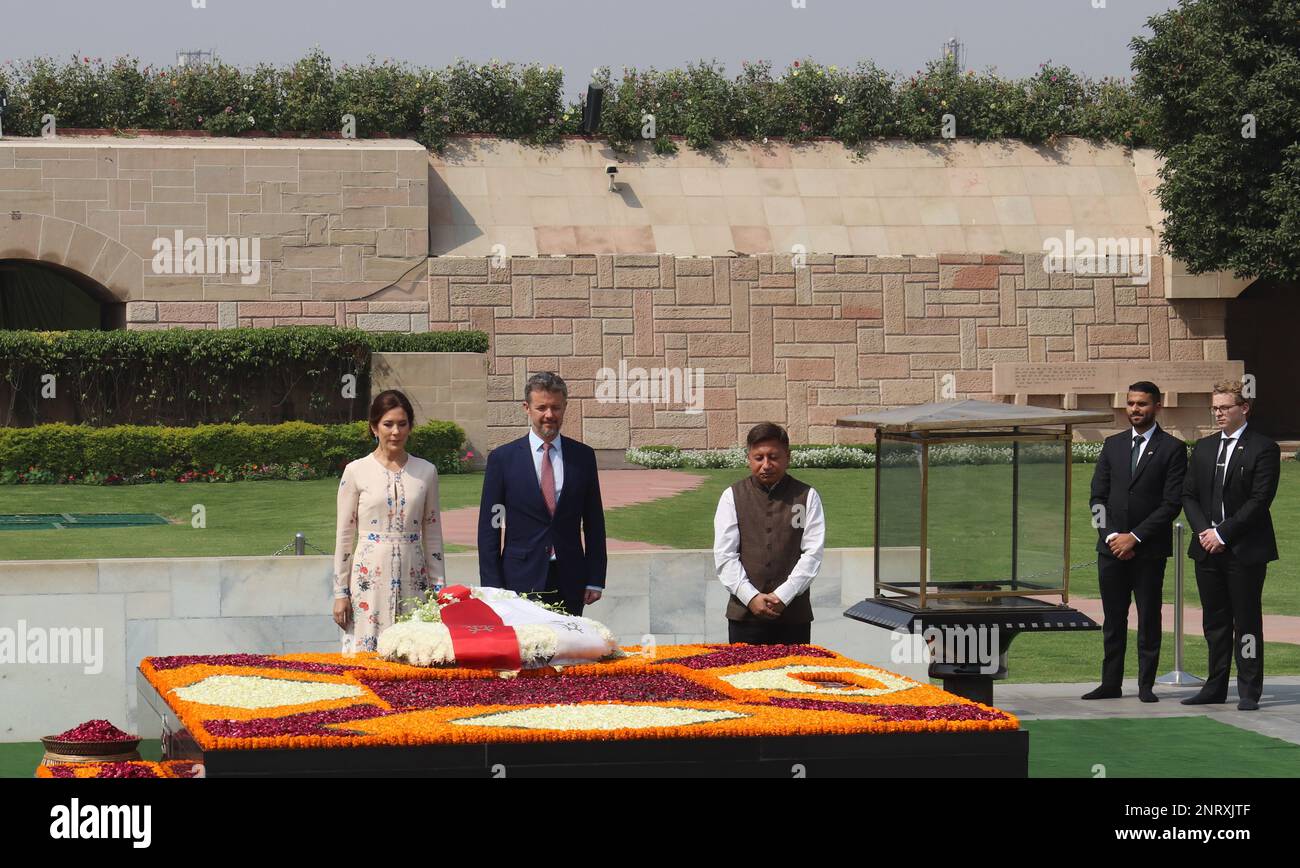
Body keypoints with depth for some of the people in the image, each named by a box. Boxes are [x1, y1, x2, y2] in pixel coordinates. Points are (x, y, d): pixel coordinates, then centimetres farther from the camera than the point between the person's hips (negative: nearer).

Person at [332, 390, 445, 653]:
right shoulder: (356, 471, 1)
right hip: (370, 578, -2)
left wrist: (438, 589, 8)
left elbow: (433, 535, 12)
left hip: (412, 579, 2)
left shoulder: (426, 472, 8)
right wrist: (340, 593, 1)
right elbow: (344, 536, 4)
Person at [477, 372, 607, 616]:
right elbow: (489, 527, 2)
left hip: (570, 583, 2)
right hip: (521, 580, -2)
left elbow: (594, 522, 11)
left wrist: (595, 580, 5)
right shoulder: (502, 458, 2)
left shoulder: (583, 456, 8)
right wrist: (492, 587, -4)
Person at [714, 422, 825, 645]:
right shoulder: (732, 497, 7)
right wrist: (751, 597, -12)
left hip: (793, 613, 0)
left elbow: (813, 554, -2)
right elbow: (724, 555, 1)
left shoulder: (807, 497, 5)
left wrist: (783, 596, -12)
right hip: (744, 612, 0)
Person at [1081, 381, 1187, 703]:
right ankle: (1110, 683, 11)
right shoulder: (1113, 445, 12)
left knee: (1149, 619, 1)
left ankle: (1146, 685, 7)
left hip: (1149, 549, -4)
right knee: (1113, 619, 7)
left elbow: (1172, 503, -8)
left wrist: (1135, 537, -12)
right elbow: (1097, 496, 11)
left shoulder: (1172, 449, -2)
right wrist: (1111, 535, -4)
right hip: (1111, 546, 4)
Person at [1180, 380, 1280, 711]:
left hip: (1245, 549, -6)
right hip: (1208, 548, 6)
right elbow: (1189, 495, 12)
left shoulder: (1263, 449, -5)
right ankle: (1215, 687, 16)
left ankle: (1249, 692, 3)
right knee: (1214, 621, 9)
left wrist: (1222, 533, -14)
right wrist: (1203, 531, -5)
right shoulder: (1203, 448, 14)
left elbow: (1259, 500, -12)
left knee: (1247, 621, -2)